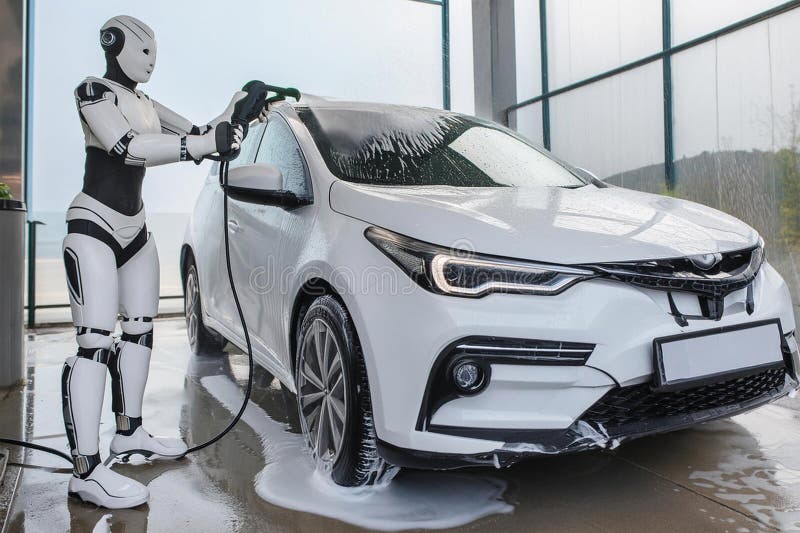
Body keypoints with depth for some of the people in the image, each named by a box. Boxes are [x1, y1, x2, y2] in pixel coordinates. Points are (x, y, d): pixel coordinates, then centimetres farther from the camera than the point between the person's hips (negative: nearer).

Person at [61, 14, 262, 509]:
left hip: (135, 228, 9)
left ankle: (130, 432, 25)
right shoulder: (93, 90, -7)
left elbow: (196, 133, 15)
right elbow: (127, 147, -23)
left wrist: (233, 113, -2)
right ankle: (87, 469, -13)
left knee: (140, 330, 12)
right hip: (93, 226, -9)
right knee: (96, 342, -14)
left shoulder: (144, 104, 16)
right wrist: (203, 144, -30)